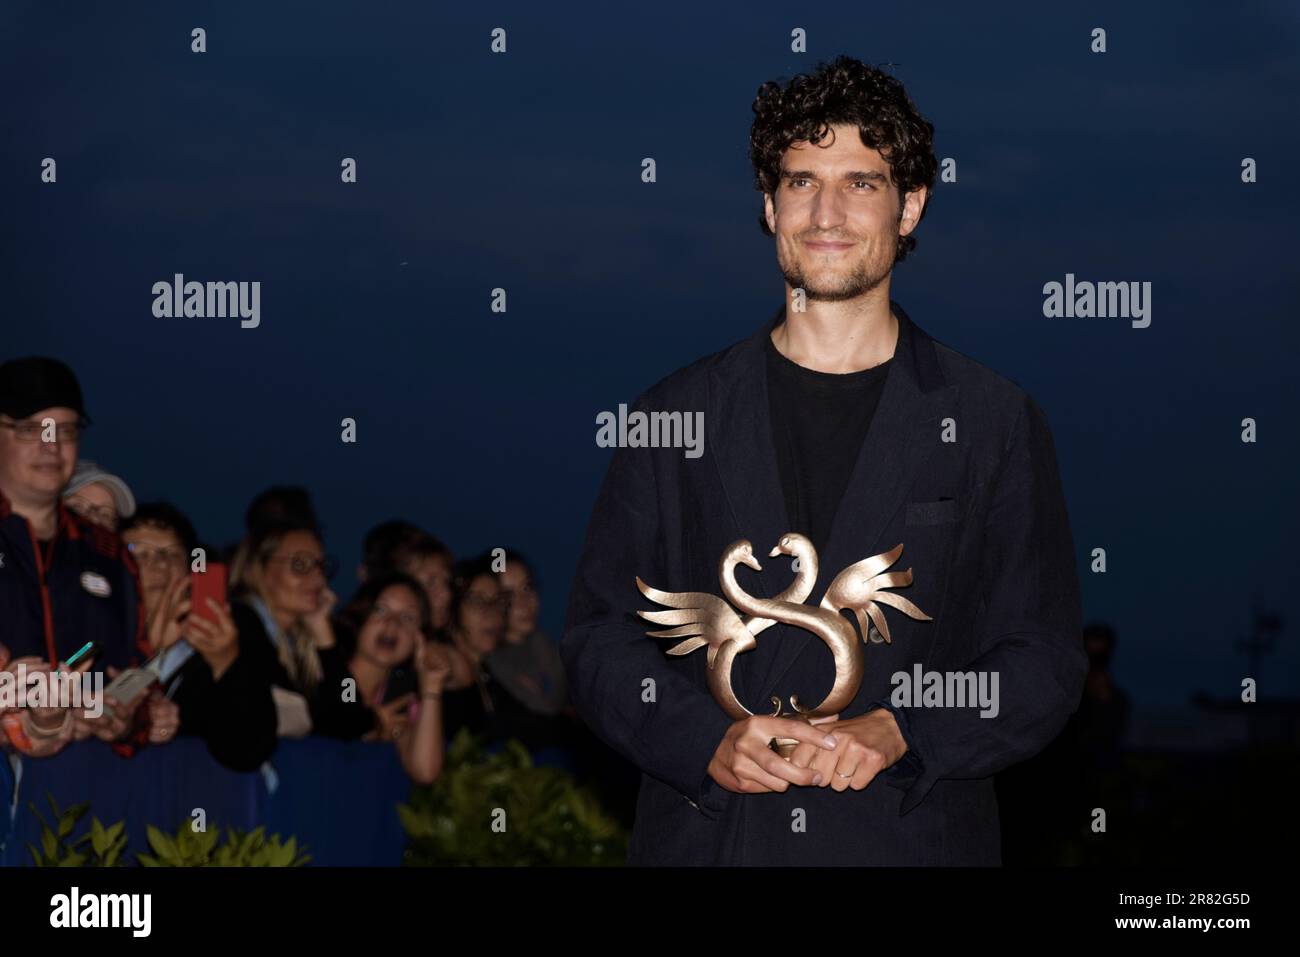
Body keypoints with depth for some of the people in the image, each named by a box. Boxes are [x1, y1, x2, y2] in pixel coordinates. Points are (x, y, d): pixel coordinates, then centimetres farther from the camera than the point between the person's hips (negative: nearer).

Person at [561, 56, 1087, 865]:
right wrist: (707, 740, -11)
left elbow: (1044, 661, 2)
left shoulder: (996, 423, 5)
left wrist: (899, 735, -14)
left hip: (912, 837, -1)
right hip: (704, 835, 1)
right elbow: (601, 638, 7)